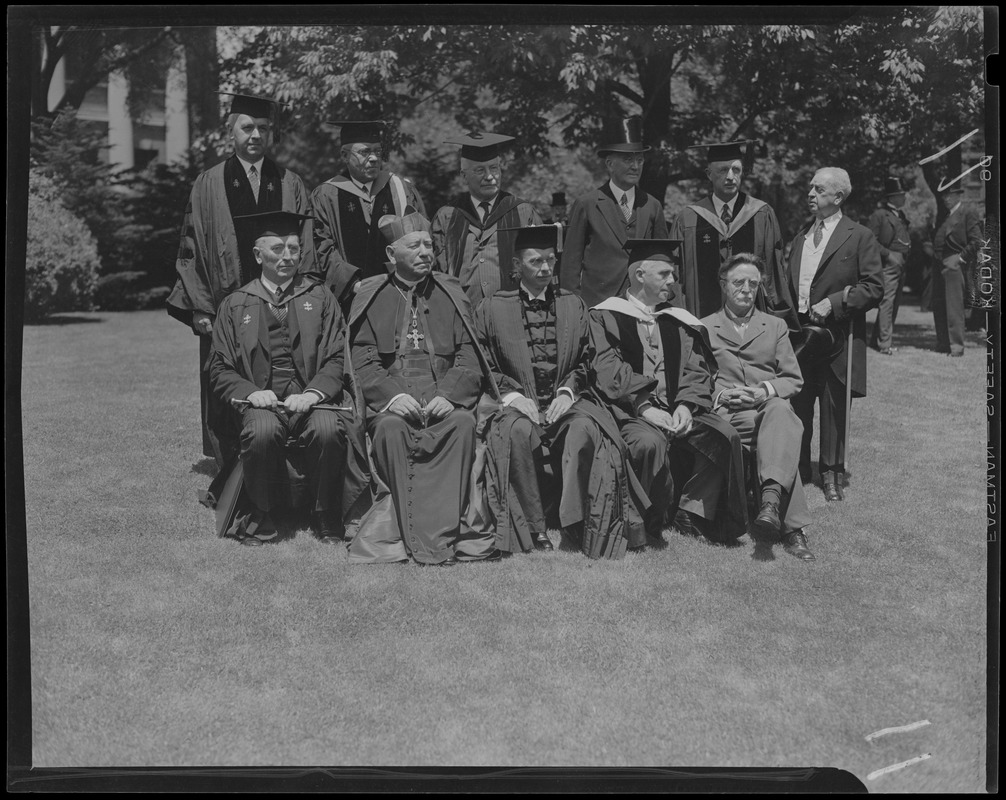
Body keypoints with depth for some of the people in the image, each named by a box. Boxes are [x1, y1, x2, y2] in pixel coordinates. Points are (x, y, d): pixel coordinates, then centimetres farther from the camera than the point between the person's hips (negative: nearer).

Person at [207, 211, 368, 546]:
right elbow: (220, 370, 9)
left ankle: (327, 517, -10)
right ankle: (261, 516, -10)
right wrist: (249, 392, -12)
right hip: (261, 400, 0)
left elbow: (336, 358, 5)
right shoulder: (235, 306, 14)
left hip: (311, 398, 0)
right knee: (262, 431, -34)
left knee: (327, 429, -32)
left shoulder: (319, 297, 14)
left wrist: (313, 393, -14)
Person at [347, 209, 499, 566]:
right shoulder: (370, 298, 10)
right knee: (391, 428, -33)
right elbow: (363, 362, 1)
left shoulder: (450, 295, 14)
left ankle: (441, 531, -30)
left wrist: (448, 395, -14)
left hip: (442, 398, 1)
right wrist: (392, 395, -18)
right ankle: (424, 541, -30)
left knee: (464, 423, -31)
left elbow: (469, 362, 7)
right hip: (391, 401, -1)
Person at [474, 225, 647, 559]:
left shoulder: (573, 305, 17)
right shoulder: (492, 309, 10)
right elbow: (483, 368, 5)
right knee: (519, 431, -36)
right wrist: (512, 394, -12)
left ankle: (575, 520, -24)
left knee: (586, 427, -33)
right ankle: (532, 528, -25)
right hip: (518, 404, -1)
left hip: (564, 402, 1)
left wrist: (567, 392, -5)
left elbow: (586, 361, 13)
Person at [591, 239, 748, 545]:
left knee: (725, 436, -22)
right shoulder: (606, 317, 6)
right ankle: (650, 523, -12)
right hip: (630, 413, -4)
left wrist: (685, 405, -10)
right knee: (650, 443, -36)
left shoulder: (680, 322, 21)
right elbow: (608, 371, -7)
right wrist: (644, 406, -19)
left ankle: (692, 513, -7)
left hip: (679, 411, 5)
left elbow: (697, 371, 11)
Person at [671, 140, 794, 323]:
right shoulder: (688, 219, 4)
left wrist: (777, 320, 2)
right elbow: (675, 274, 6)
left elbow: (774, 268, 7)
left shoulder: (762, 216, 4)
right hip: (703, 316, 0)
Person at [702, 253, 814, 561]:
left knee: (780, 412, -39)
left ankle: (771, 497, -57)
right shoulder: (704, 328, 18)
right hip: (727, 410, -2)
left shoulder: (776, 326, 24)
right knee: (781, 436, -35)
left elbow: (793, 380, 14)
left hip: (770, 404, 2)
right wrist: (721, 394, -11)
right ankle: (793, 527, -40)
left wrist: (764, 391, -7)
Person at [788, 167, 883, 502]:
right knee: (796, 406, 7)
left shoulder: (859, 237, -4)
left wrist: (834, 302, -17)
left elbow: (875, 288, -9)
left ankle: (832, 476, 18)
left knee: (833, 409, 5)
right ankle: (796, 472, 18)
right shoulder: (800, 237, 14)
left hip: (836, 337, -5)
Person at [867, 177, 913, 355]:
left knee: (894, 303, 10)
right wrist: (888, 254, -16)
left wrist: (906, 255, 13)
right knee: (887, 302, -12)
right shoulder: (879, 215, -6)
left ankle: (875, 340, 17)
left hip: (901, 265, 9)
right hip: (888, 265, -9)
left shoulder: (901, 216, 19)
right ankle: (885, 344, -11)